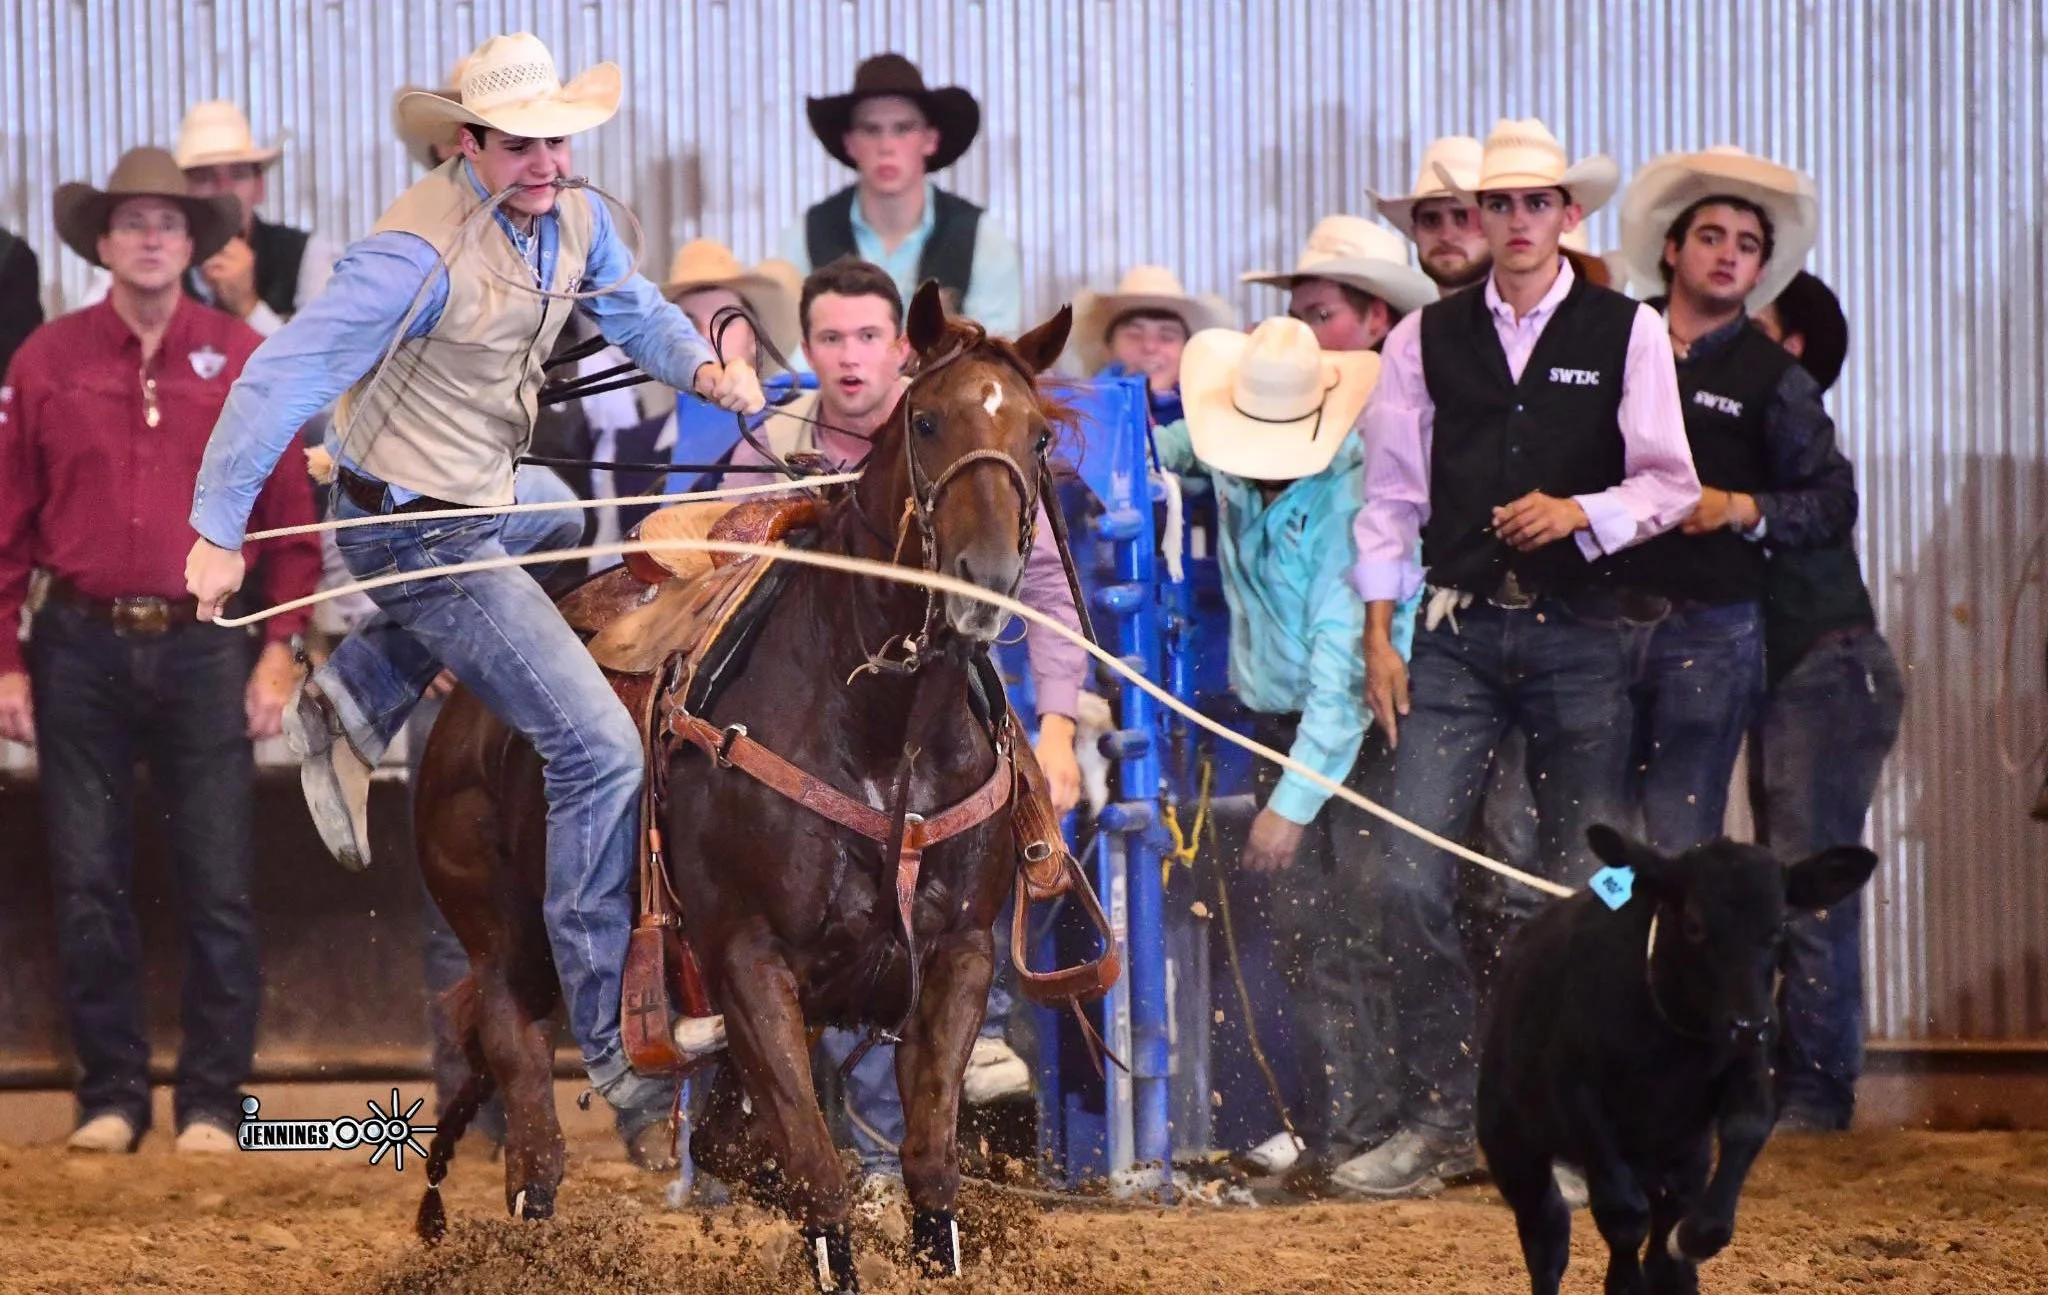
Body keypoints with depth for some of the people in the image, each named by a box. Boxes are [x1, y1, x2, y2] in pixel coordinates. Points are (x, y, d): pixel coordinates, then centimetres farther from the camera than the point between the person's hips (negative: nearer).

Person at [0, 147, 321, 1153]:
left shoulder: (243, 360, 2)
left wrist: (280, 648, -2)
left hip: (202, 647, -1)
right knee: (88, 892, 4)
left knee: (220, 897, 0)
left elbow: (291, 513, 4)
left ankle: (211, 1102, 9)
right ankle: (110, 1096, 14)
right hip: (82, 647, 1)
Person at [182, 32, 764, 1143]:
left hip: (485, 505, 9)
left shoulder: (576, 219, -3)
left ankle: (345, 701, 45)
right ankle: (614, 1047, -9)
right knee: (600, 748, -13)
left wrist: (700, 366, -6)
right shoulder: (423, 251, -28)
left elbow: (631, 309, 16)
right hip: (419, 534, -9)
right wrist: (219, 531, -30)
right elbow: (287, 372, -28)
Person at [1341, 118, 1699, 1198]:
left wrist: (1582, 513, -18)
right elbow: (1391, 493, 9)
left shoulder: (1626, 332, 3)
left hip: (1578, 632, -1)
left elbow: (1669, 485, 0)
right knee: (1409, 876, -9)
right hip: (1457, 633, 1)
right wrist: (1380, 637, 3)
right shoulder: (1426, 339, 8)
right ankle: (1438, 1121, -2)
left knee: (1582, 887, 0)